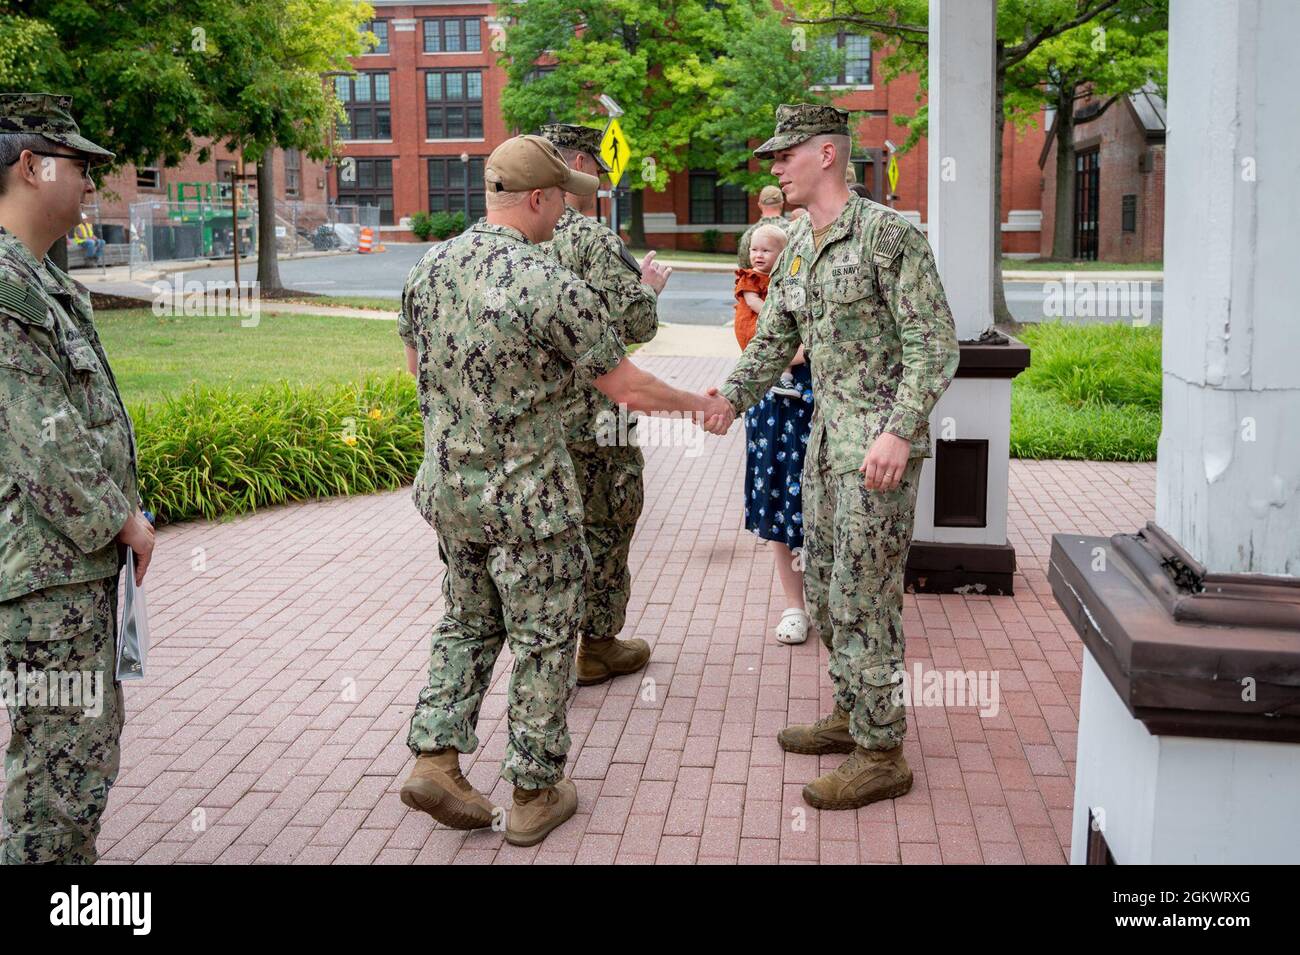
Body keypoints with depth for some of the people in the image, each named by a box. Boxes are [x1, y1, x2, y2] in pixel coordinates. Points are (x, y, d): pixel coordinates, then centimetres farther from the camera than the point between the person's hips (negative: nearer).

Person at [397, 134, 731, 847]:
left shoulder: (429, 267, 0)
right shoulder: (551, 285, -20)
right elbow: (624, 383, -12)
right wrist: (700, 405, 4)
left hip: (446, 486, 6)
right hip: (527, 497, -6)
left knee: (469, 621, 22)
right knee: (542, 639, 8)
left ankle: (435, 759, 15)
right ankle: (535, 794, 18)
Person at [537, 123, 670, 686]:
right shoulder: (594, 240, -17)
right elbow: (638, 325, -20)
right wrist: (649, 285, 2)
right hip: (592, 417, -7)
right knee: (603, 531, 9)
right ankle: (598, 646, 20)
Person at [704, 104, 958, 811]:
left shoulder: (888, 234, -13)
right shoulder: (796, 251, 13)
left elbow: (935, 344, -16)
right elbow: (772, 343, 15)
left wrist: (899, 432, -25)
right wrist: (731, 397, -4)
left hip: (881, 440, -9)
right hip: (828, 434, 9)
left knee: (863, 594, -6)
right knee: (824, 585, 17)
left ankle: (881, 756, 6)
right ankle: (852, 715, 33)